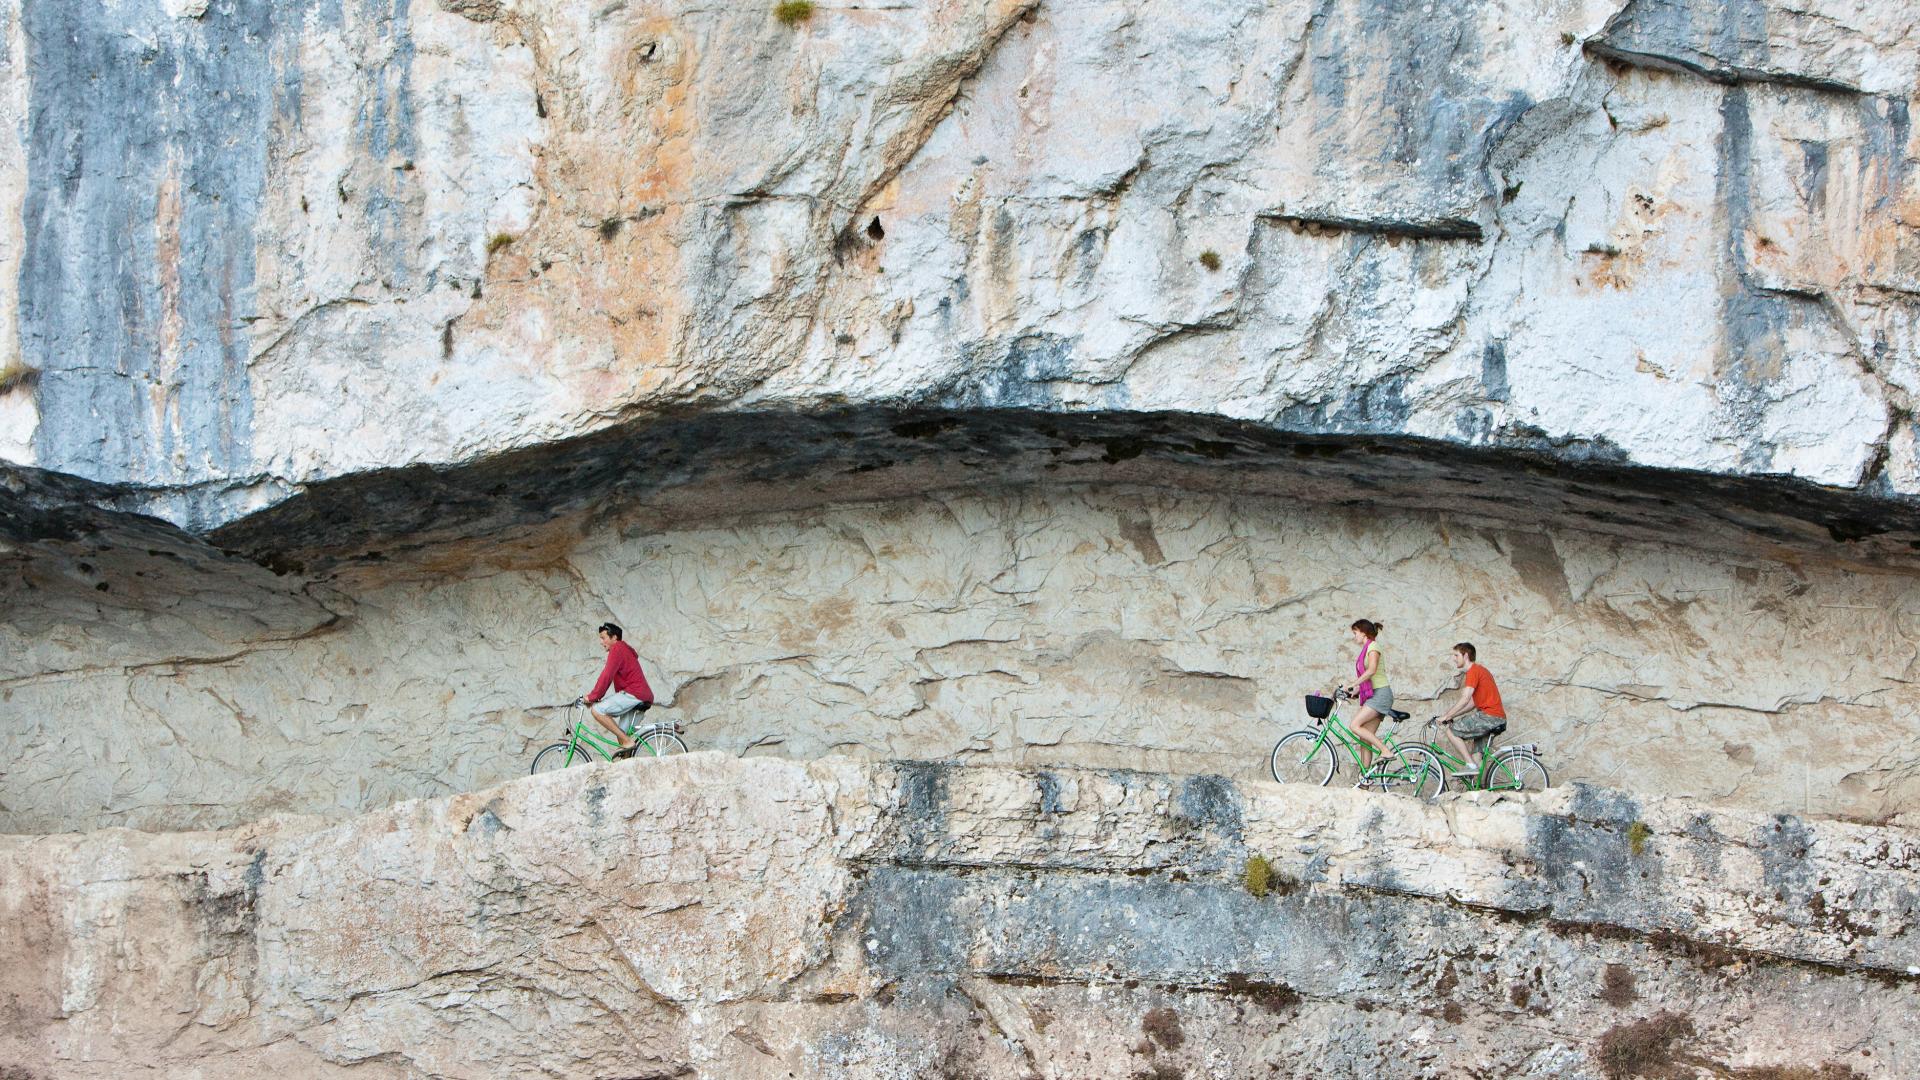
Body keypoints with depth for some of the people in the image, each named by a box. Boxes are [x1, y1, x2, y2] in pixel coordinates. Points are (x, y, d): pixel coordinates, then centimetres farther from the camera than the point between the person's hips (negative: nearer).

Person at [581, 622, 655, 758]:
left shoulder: (617, 649, -5)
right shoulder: (624, 649, 27)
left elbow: (607, 676, -14)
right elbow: (608, 677, 24)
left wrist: (593, 696, -9)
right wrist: (593, 694, 15)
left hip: (633, 693, -10)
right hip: (644, 698, 10)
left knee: (597, 710, -14)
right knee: (622, 733, 12)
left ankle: (627, 742, -18)